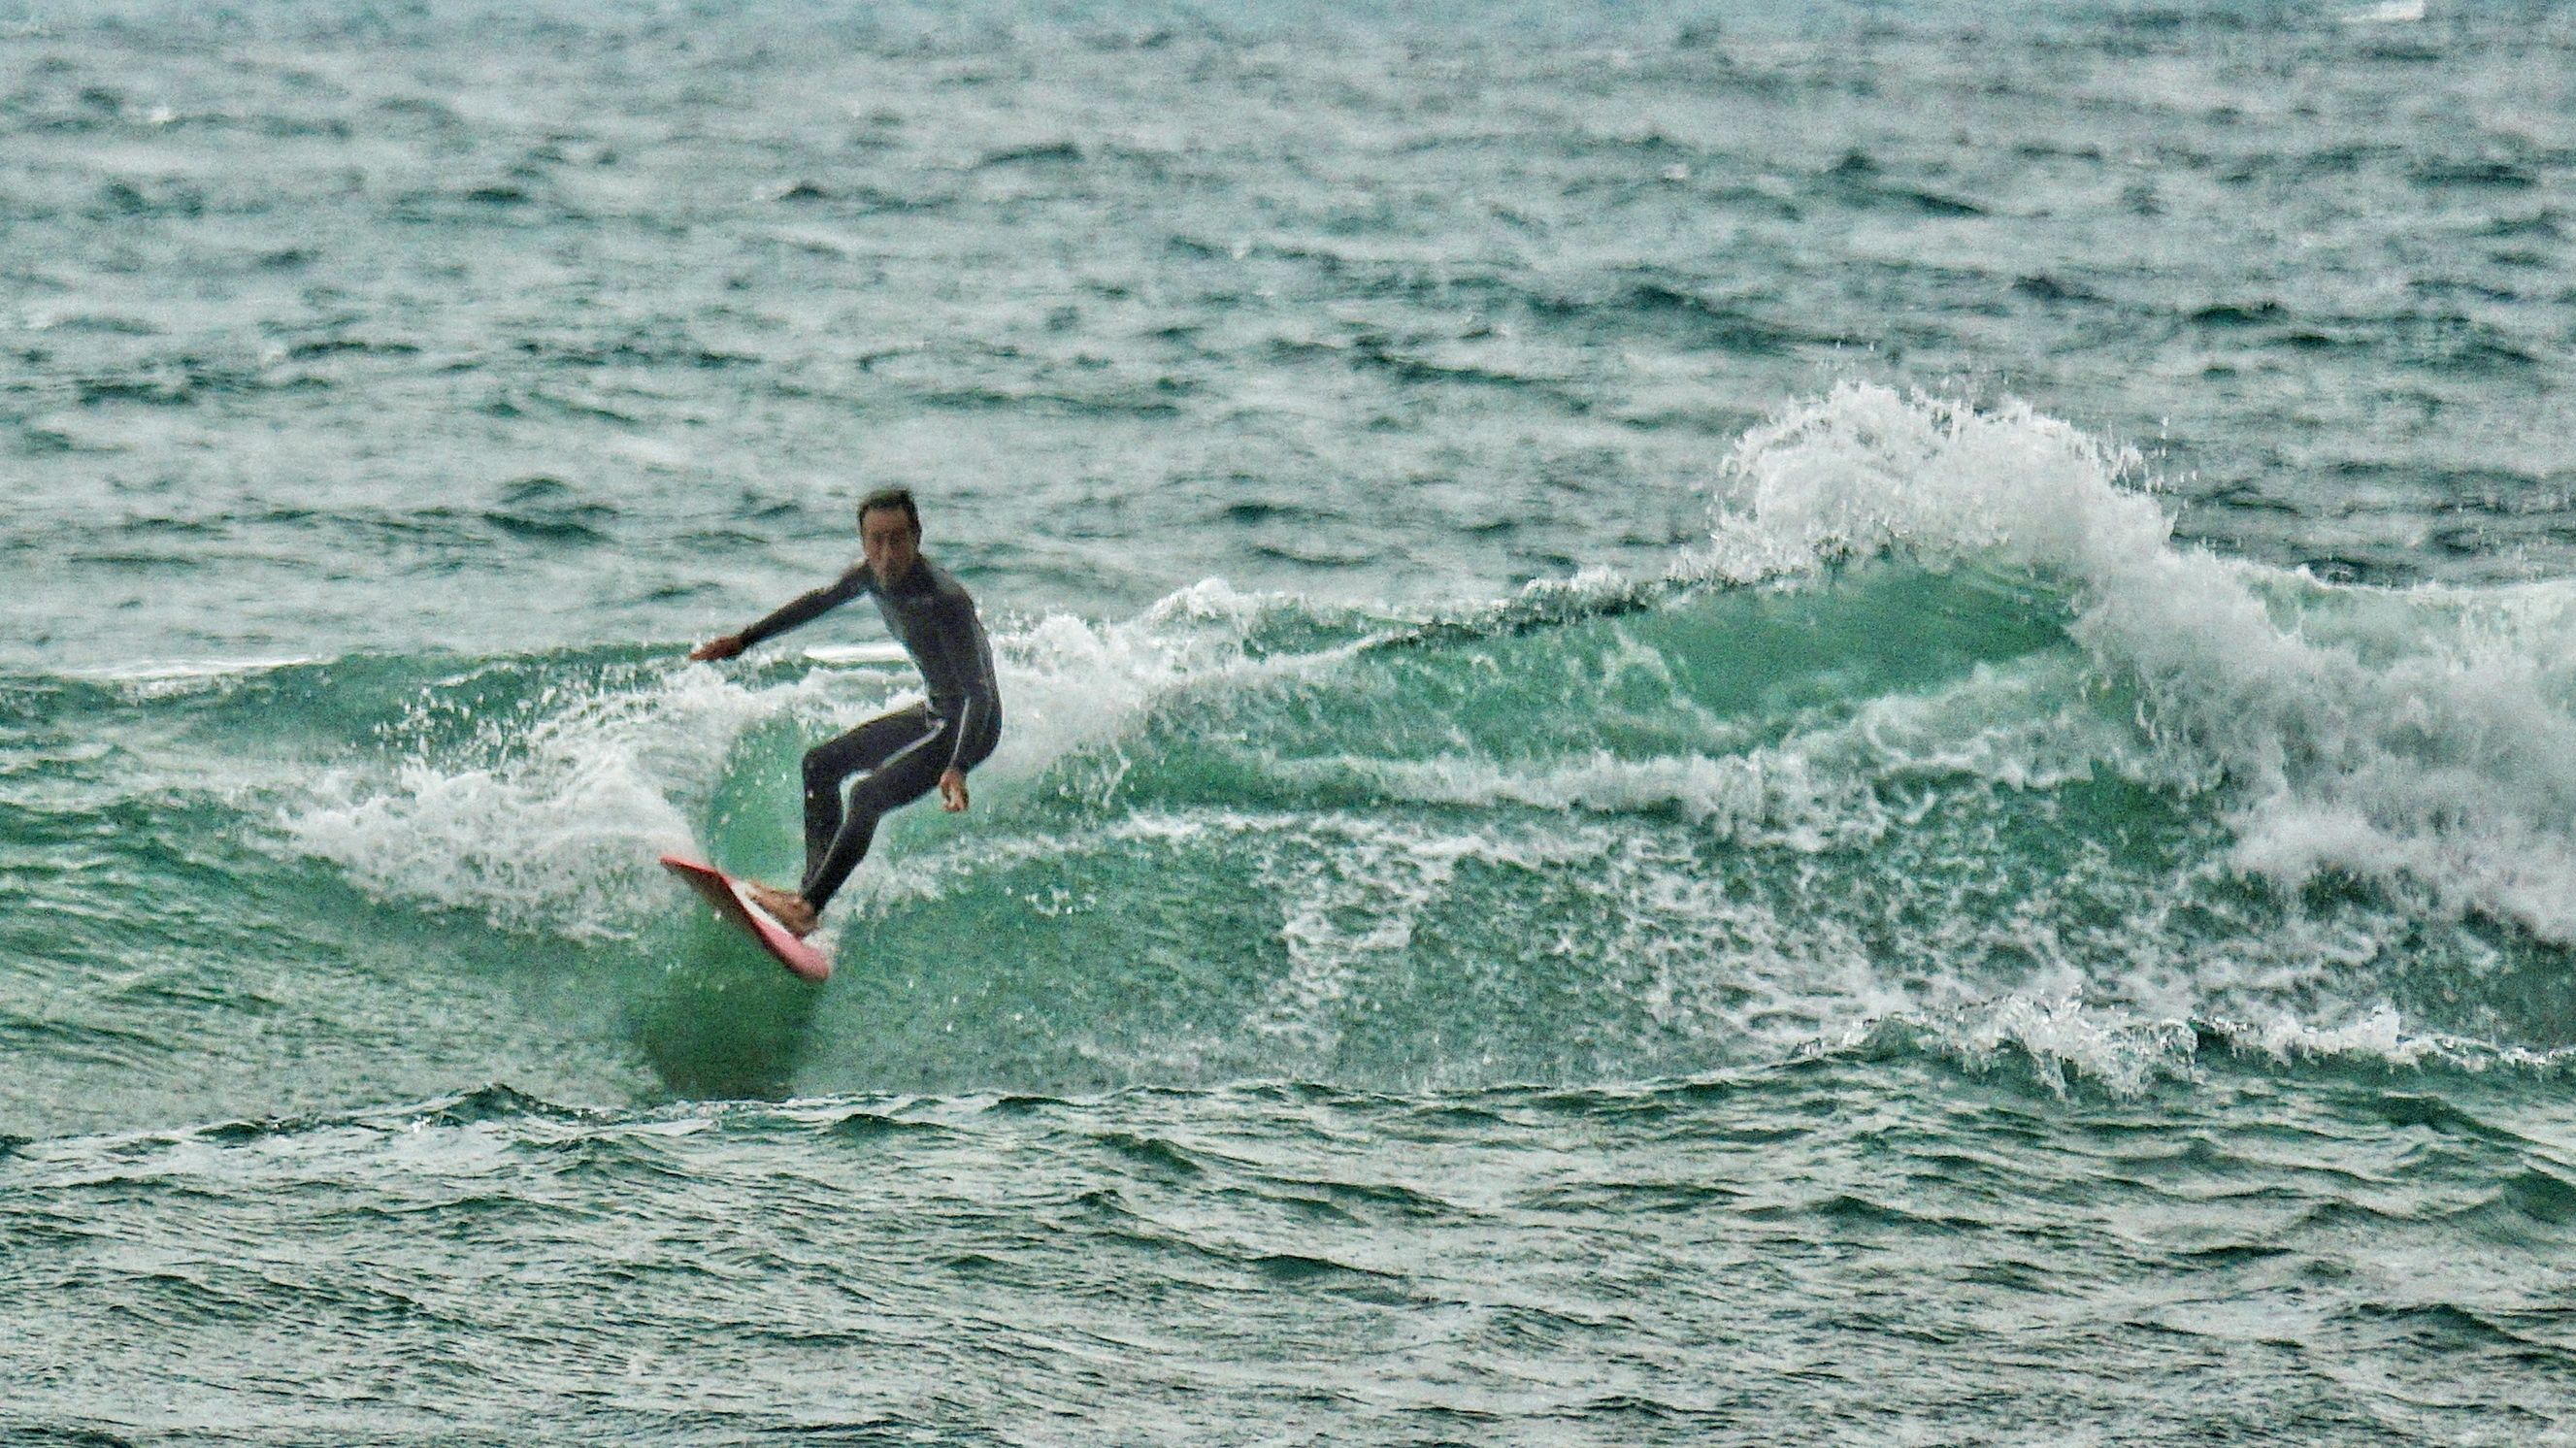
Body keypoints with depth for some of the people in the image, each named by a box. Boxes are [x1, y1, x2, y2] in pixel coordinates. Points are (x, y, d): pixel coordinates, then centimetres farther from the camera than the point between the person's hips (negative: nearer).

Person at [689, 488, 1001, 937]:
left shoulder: (944, 600, -30)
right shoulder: (872, 575, -6)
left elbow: (979, 693, -34)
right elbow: (819, 602, 16)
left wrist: (957, 768, -48)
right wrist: (744, 640, 19)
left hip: (971, 727, -10)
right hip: (934, 712, 10)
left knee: (868, 795, -24)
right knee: (821, 764, 14)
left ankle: (810, 908, -23)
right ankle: (813, 888, 8)